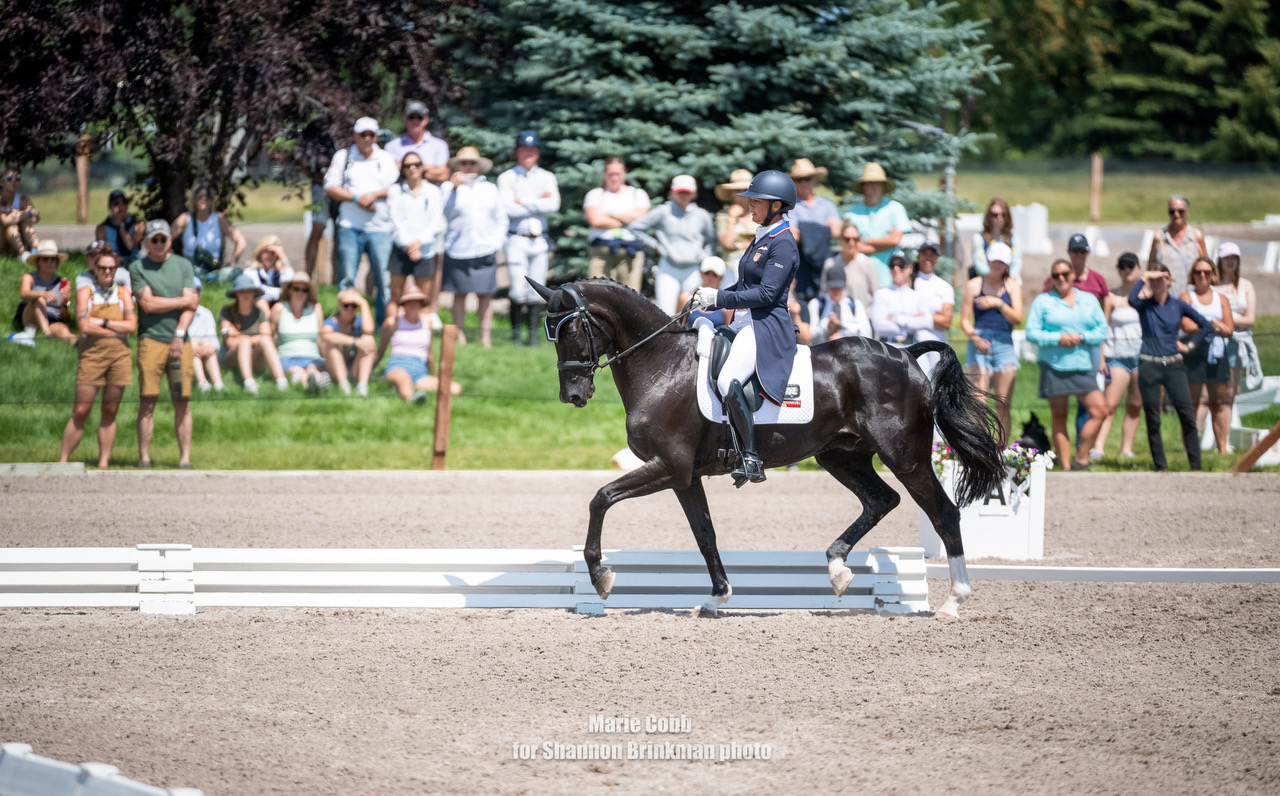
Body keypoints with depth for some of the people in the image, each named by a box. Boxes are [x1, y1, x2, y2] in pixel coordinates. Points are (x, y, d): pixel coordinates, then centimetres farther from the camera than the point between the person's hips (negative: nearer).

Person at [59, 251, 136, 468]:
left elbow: (132, 326, 0)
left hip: (119, 355, 2)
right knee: (80, 412, -6)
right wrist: (118, 328, -5)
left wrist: (103, 322, -7)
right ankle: (63, 462, -1)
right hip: (92, 355, -2)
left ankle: (103, 463, 8)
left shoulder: (123, 293, 12)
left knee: (109, 413, 4)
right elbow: (85, 326, -9)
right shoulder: (85, 292, 5)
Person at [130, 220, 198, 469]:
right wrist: (184, 301, 1)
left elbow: (191, 306, 5)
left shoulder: (183, 265, 13)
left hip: (180, 342, 2)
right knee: (147, 402, -6)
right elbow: (148, 303, -4)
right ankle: (144, 458, -3)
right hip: (151, 339, -2)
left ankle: (185, 458, 1)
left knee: (182, 402, -1)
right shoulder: (137, 267, 6)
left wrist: (179, 336, -7)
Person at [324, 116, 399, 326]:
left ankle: (385, 322, 5)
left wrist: (375, 194, -11)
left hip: (380, 228, 0)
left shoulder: (386, 159, 12)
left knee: (384, 277, -2)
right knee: (346, 279, -1)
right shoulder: (343, 156, 10)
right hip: (350, 227, 0)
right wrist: (356, 199, -9)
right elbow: (330, 189, 2)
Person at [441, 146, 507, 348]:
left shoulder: (490, 189, 16)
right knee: (459, 294, 1)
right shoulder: (449, 187, 7)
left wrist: (496, 242, 5)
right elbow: (446, 212, -9)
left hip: (485, 251, 2)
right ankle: (459, 335, 10)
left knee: (485, 295, -2)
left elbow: (501, 220, 18)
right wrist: (455, 188, -16)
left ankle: (486, 336, 1)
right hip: (458, 250, -2)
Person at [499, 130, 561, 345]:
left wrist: (522, 202, -8)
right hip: (516, 239, -3)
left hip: (539, 240, 3)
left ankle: (534, 333, 4)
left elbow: (554, 205, -5)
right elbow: (507, 208, -10)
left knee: (536, 291, 0)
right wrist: (538, 203, -6)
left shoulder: (547, 178, 12)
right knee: (518, 291, -10)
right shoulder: (507, 178, 4)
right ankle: (515, 333, 2)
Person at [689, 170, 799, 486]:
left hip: (768, 326, -11)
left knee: (728, 381, -31)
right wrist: (710, 300, 11)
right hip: (744, 323, 11)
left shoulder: (783, 244, -11)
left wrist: (719, 298, -16)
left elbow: (766, 294, -18)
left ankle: (750, 458, -24)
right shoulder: (762, 238, 19)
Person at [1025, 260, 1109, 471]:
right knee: (1059, 416, 0)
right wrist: (1058, 339, -14)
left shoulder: (1089, 300, 13)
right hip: (1054, 365, -2)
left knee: (1099, 410, -10)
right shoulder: (1043, 301, 6)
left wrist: (1081, 338, -9)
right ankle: (1066, 465, 4)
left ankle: (1081, 459, -1)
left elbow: (1102, 331, 9)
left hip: (1084, 366, 2)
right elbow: (1031, 332, -1)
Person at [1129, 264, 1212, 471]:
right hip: (1149, 367, -1)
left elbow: (1206, 325, 13)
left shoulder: (1178, 305, 5)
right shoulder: (1145, 304, 0)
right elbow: (1131, 299, -25)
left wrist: (1190, 345, 5)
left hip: (1173, 366, 1)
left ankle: (1196, 466, 1)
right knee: (1153, 421, 2)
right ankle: (1160, 467, 9)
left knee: (1188, 417, -4)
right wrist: (1144, 278, -16)